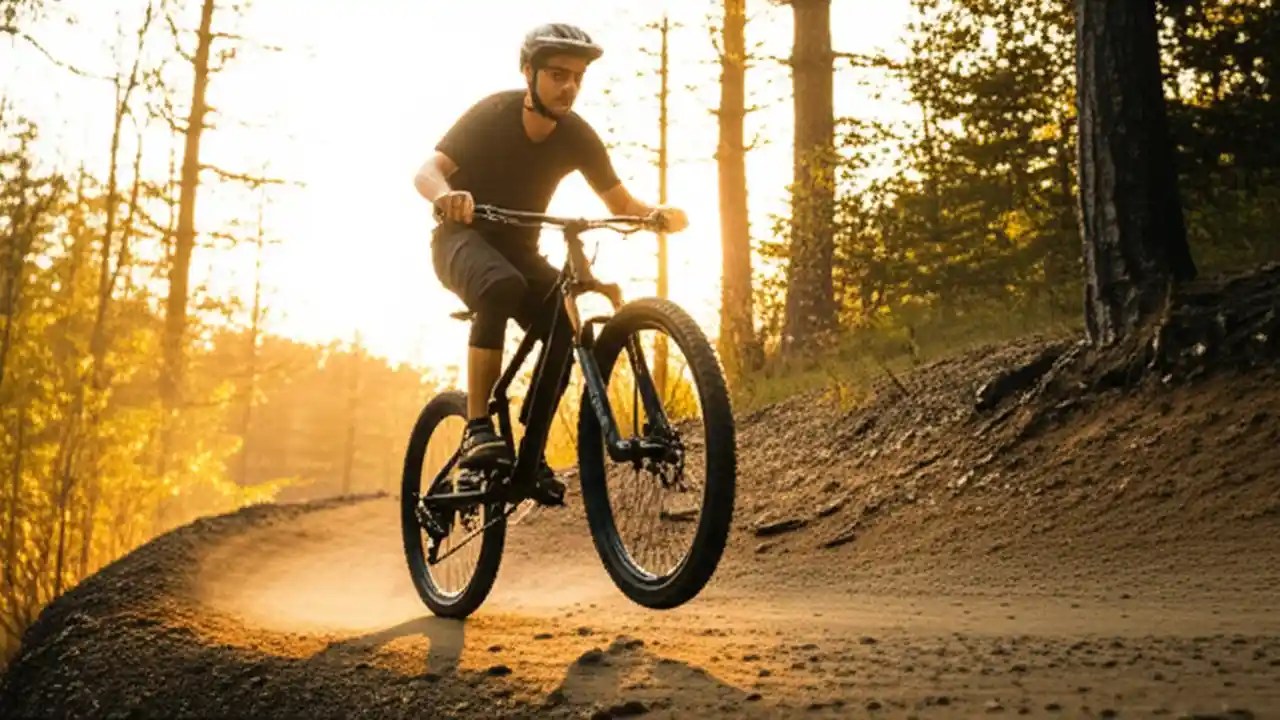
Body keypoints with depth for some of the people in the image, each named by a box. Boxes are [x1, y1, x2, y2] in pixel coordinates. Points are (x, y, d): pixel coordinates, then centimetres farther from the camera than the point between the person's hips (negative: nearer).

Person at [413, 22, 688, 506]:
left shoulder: (577, 136, -8)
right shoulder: (493, 115, -18)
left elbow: (620, 203, -7)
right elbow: (427, 171, -25)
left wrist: (658, 214, -29)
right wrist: (446, 195, -49)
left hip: (518, 249, 4)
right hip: (463, 239, -4)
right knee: (502, 286, -38)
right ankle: (477, 429, -35)